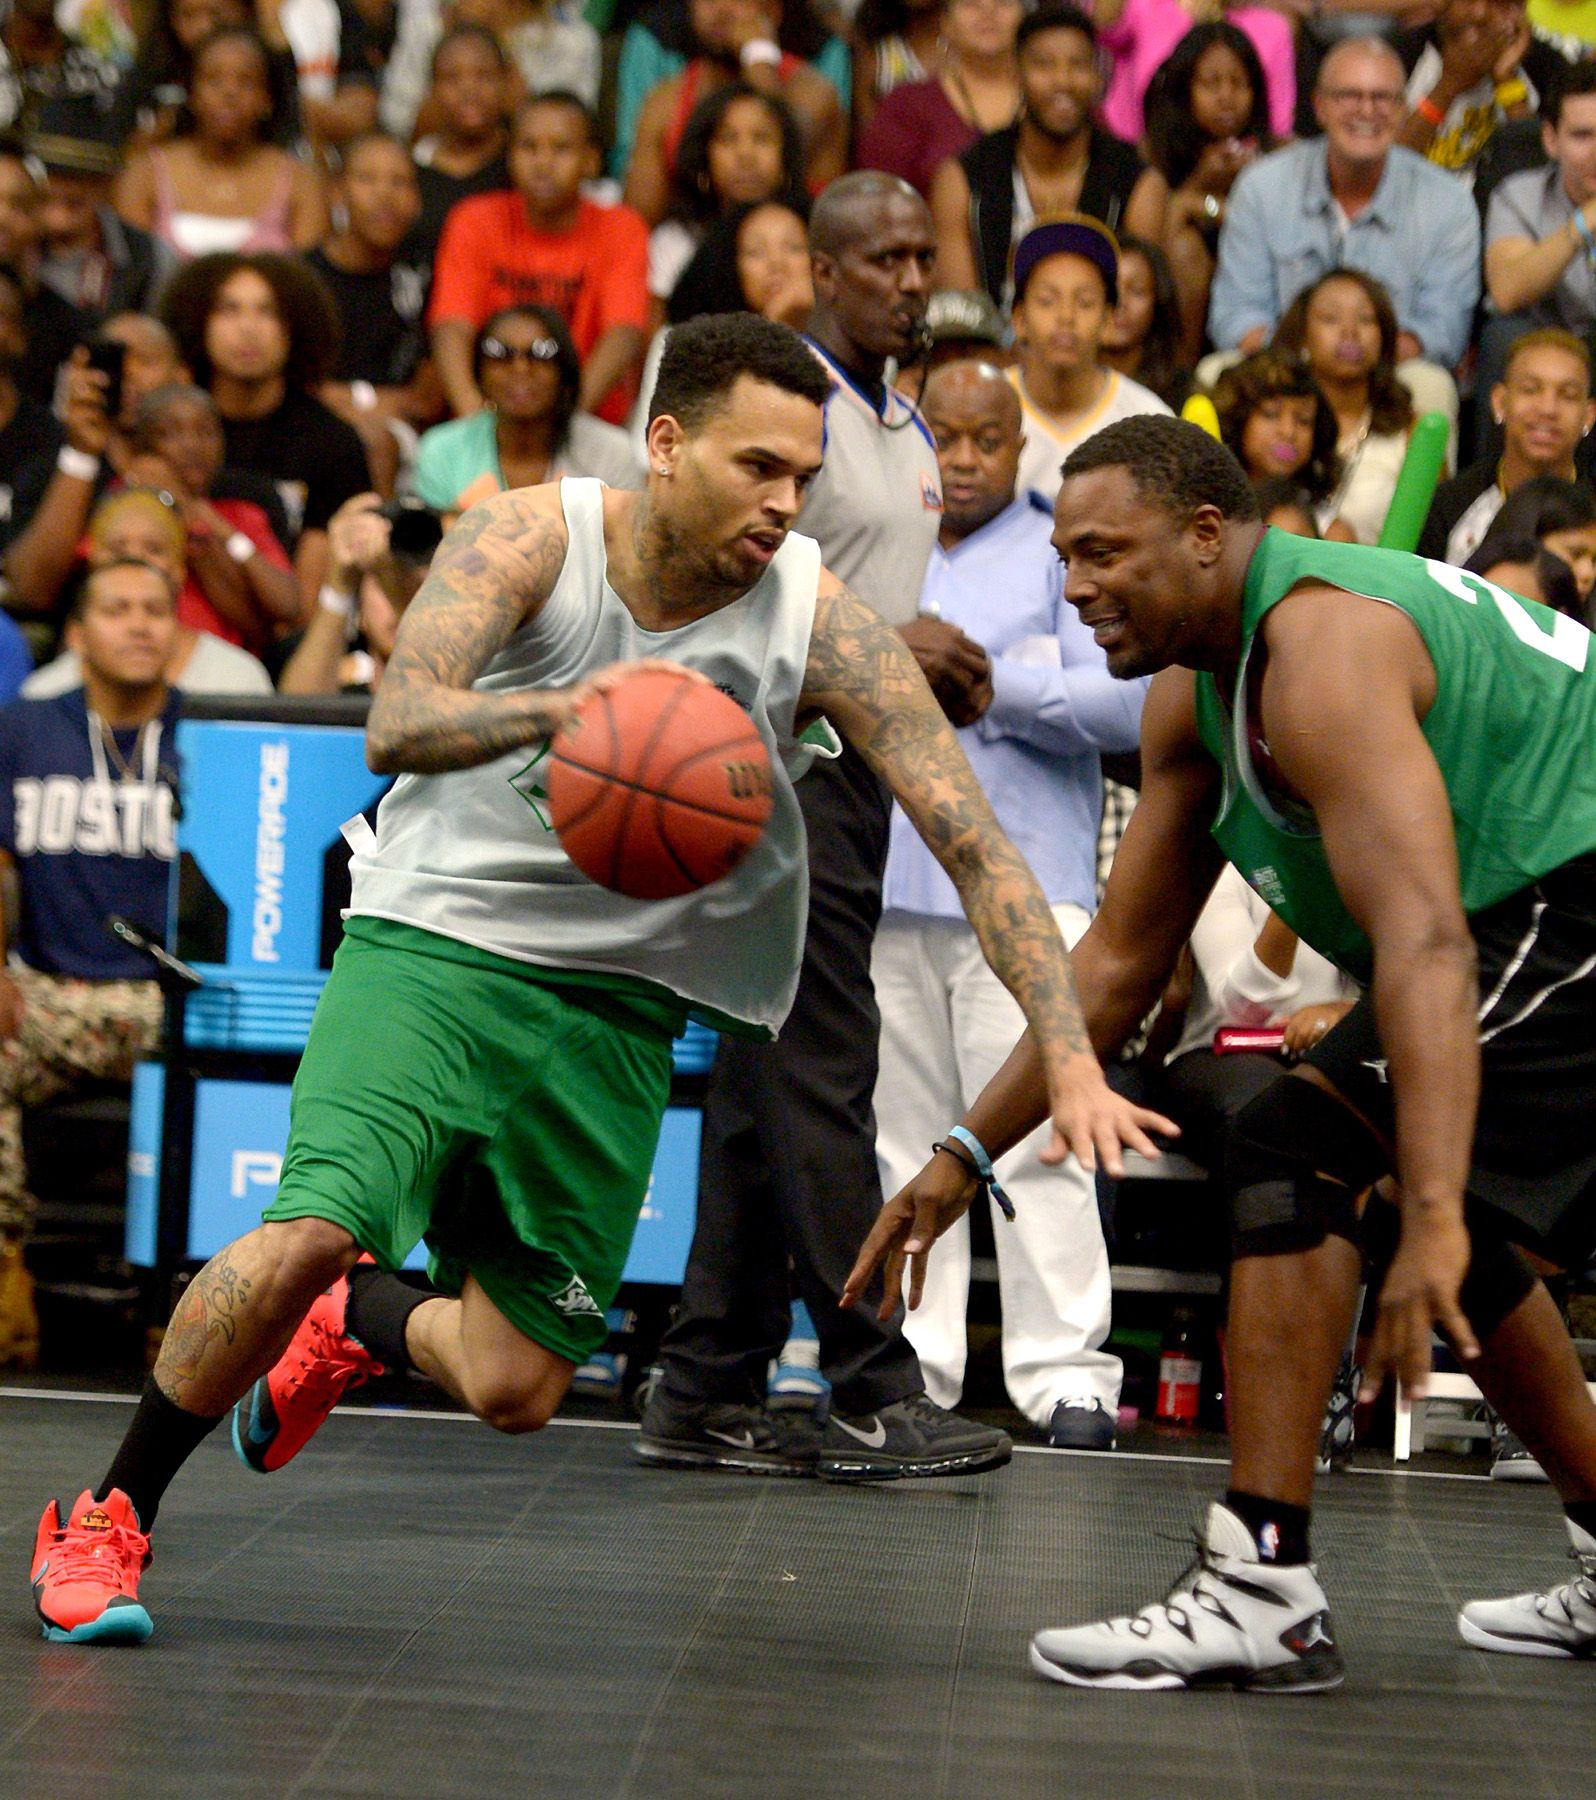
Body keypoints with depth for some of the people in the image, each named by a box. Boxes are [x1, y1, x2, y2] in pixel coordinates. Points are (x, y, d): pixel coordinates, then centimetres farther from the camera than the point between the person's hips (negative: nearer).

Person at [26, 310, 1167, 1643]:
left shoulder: (822, 623, -10)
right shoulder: (534, 538, -14)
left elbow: (978, 845, -11)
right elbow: (399, 727, -28)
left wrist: (1073, 1063, -21)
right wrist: (570, 703, -47)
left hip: (615, 1008, 3)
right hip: (436, 939, -3)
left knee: (516, 1391, 1)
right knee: (315, 1228, -25)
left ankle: (357, 1324, 37)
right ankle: (106, 1518, -3)